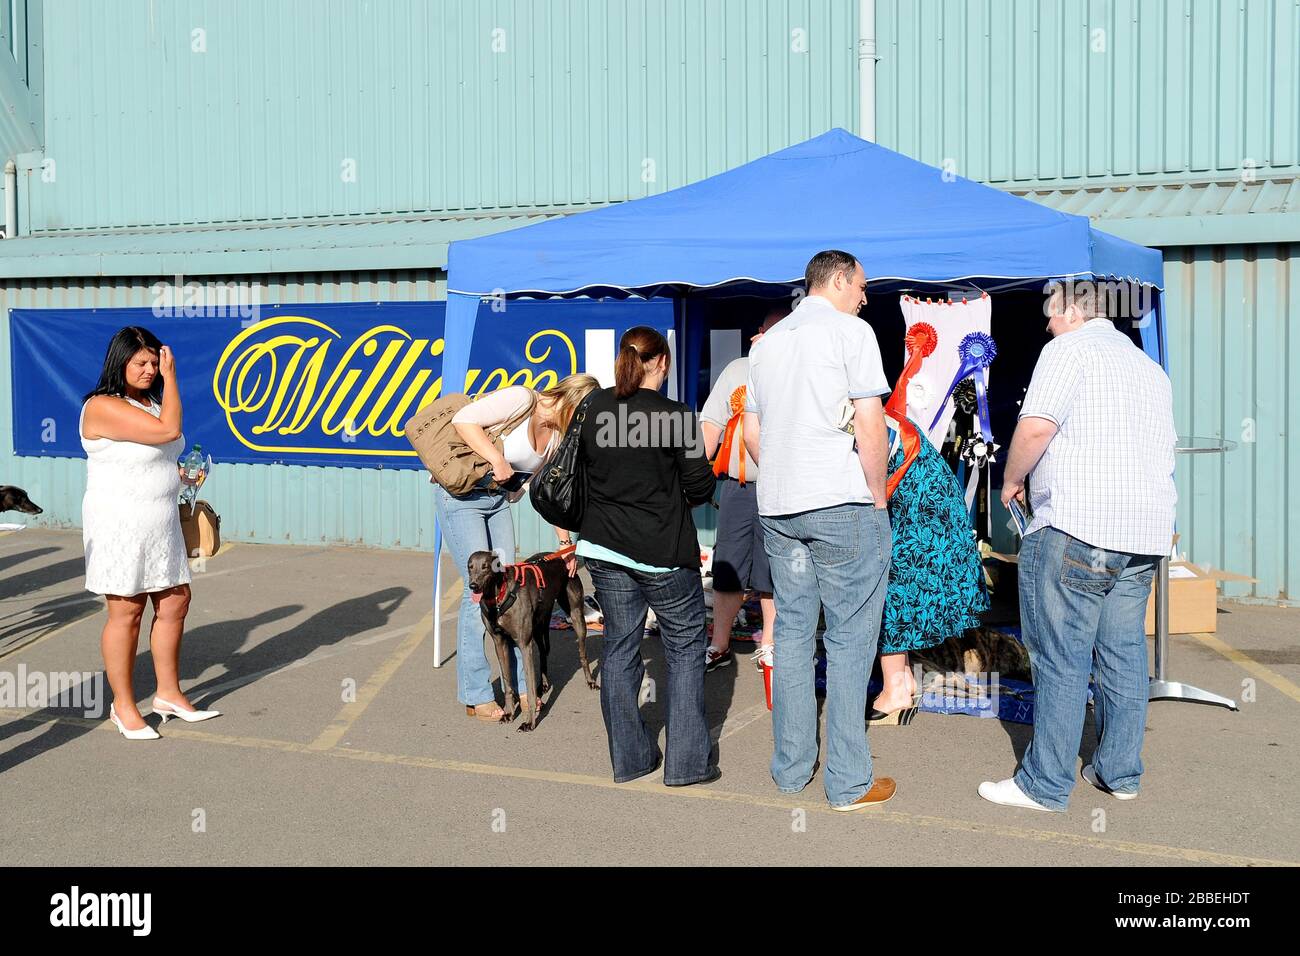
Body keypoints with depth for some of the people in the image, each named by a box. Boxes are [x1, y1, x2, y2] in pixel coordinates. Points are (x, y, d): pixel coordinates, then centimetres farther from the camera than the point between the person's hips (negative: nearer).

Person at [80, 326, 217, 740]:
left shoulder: (152, 400, 11)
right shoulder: (104, 407, -18)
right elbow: (169, 430, -26)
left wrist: (182, 473, 7)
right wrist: (171, 376, -18)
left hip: (162, 523, 8)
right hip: (119, 524, -8)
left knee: (175, 602, 10)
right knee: (126, 612, 1)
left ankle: (168, 693, 25)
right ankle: (123, 706, 15)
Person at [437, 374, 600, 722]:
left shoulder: (559, 435, 4)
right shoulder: (521, 400, -19)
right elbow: (463, 419, -25)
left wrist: (565, 542, 10)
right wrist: (498, 460, -28)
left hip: (497, 499, 8)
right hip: (460, 496, -8)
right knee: (481, 588, -10)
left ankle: (518, 686, 16)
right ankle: (476, 696, 1)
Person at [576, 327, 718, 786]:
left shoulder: (592, 408, 0)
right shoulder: (676, 416, -14)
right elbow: (700, 487, -9)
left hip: (604, 550, 5)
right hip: (664, 553, -5)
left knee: (620, 647, 13)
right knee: (685, 649, 9)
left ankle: (629, 757, 22)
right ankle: (686, 762, 10)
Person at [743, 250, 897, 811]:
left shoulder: (767, 342, 16)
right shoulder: (850, 331, -5)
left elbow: (752, 432, 18)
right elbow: (869, 423, -12)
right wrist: (878, 495, -3)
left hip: (777, 508, 7)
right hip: (843, 504, -7)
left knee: (792, 633, 12)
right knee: (849, 639, -1)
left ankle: (791, 768, 18)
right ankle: (848, 782, 3)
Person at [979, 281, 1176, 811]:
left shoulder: (1069, 349, -4)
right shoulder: (1150, 368, 23)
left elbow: (1036, 427, -17)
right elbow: (1164, 446, 27)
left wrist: (1012, 479, -2)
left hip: (1075, 529, -8)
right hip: (1144, 535, 9)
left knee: (1060, 661, -4)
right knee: (1124, 656, 13)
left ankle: (1045, 784, 2)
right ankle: (1120, 772, 21)